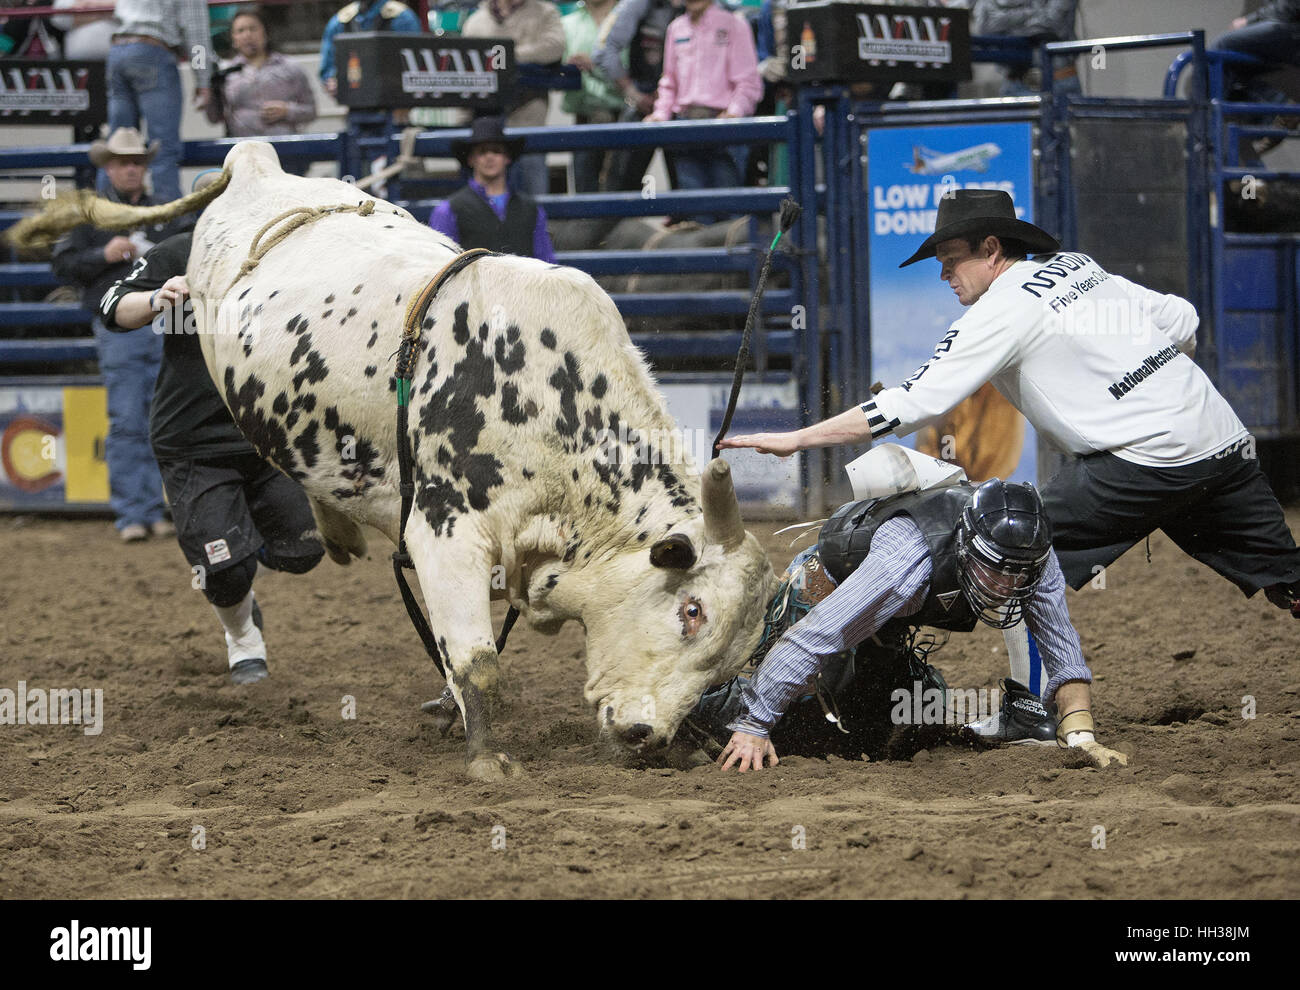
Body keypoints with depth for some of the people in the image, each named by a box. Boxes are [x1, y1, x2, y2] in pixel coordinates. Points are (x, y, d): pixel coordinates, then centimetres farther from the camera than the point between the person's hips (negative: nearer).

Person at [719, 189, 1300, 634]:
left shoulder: (1001, 311, -5)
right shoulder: (1077, 266, 17)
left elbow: (912, 404, -10)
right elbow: (1180, 320, 21)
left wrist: (796, 439, -8)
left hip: (1145, 458, -8)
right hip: (1226, 444, 8)